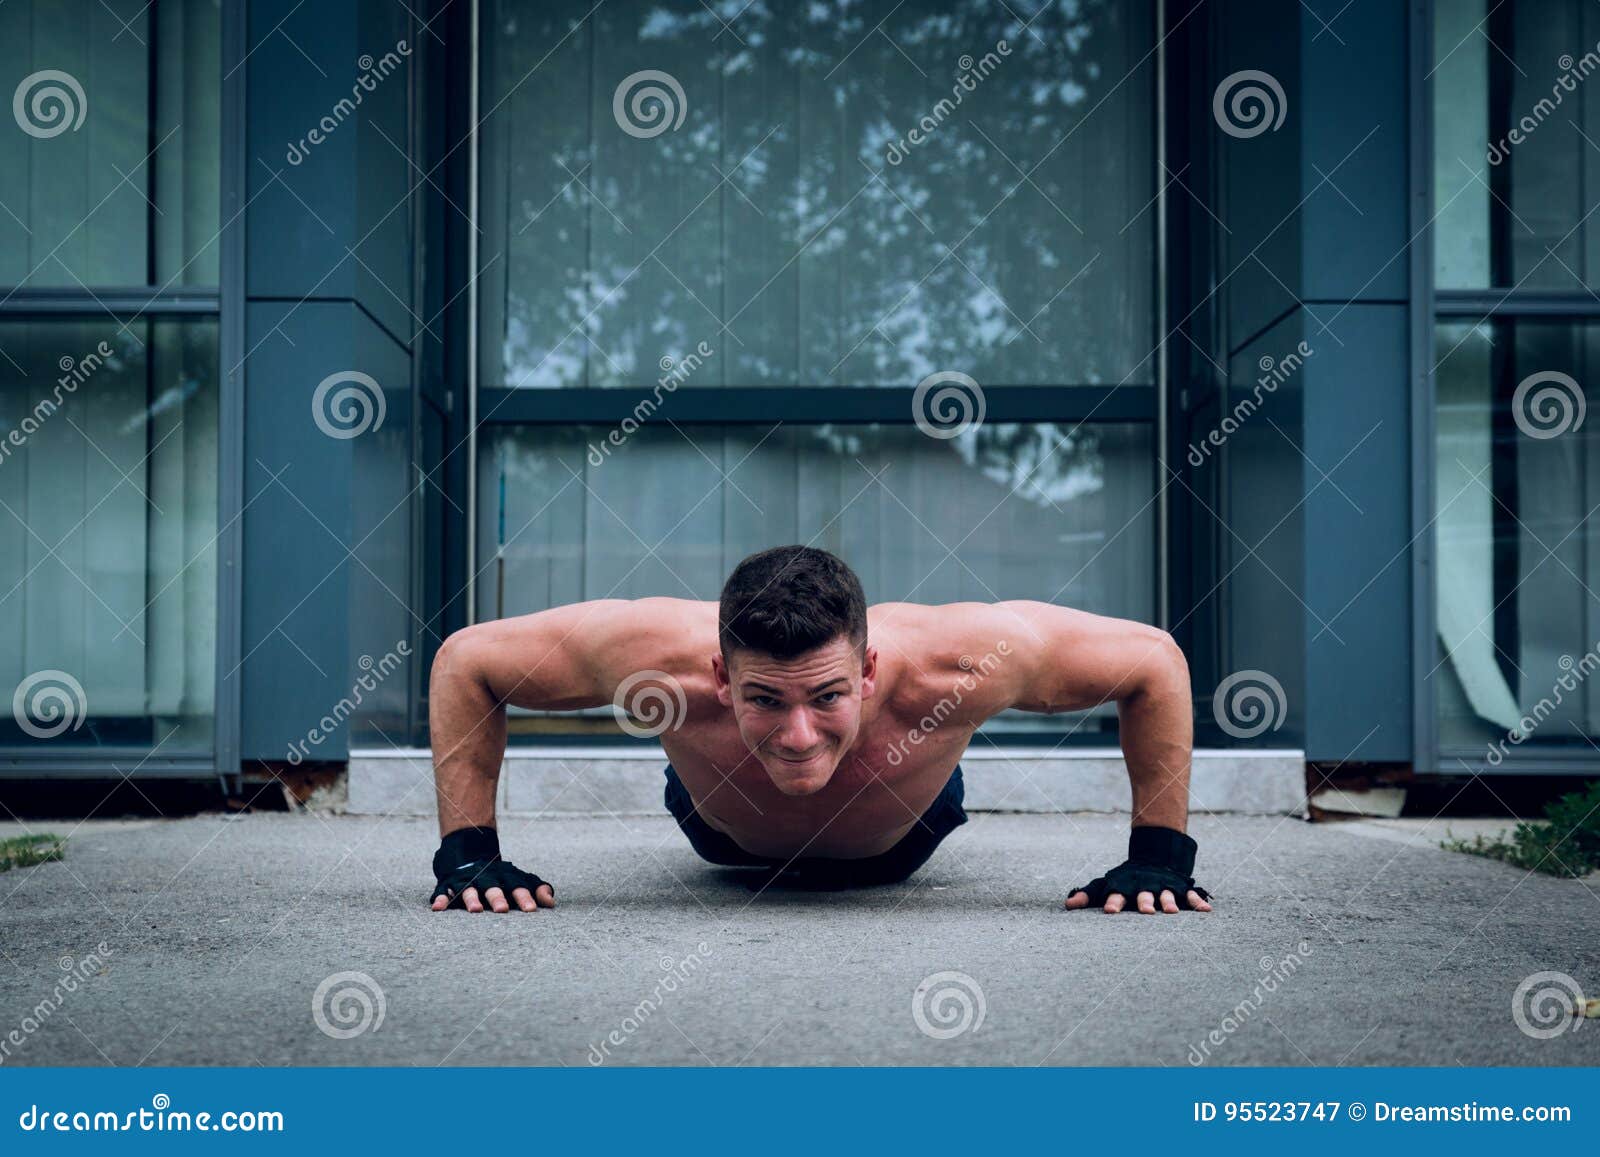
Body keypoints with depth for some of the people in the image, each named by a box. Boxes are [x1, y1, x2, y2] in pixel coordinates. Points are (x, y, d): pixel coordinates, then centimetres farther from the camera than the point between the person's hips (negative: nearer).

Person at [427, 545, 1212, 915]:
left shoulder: (951, 662, -49)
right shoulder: (661, 655, -48)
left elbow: (1154, 660, -32)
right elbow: (463, 659, -31)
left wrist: (1161, 854, -32)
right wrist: (467, 852, -34)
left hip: (896, 847, 1)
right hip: (729, 841, 0)